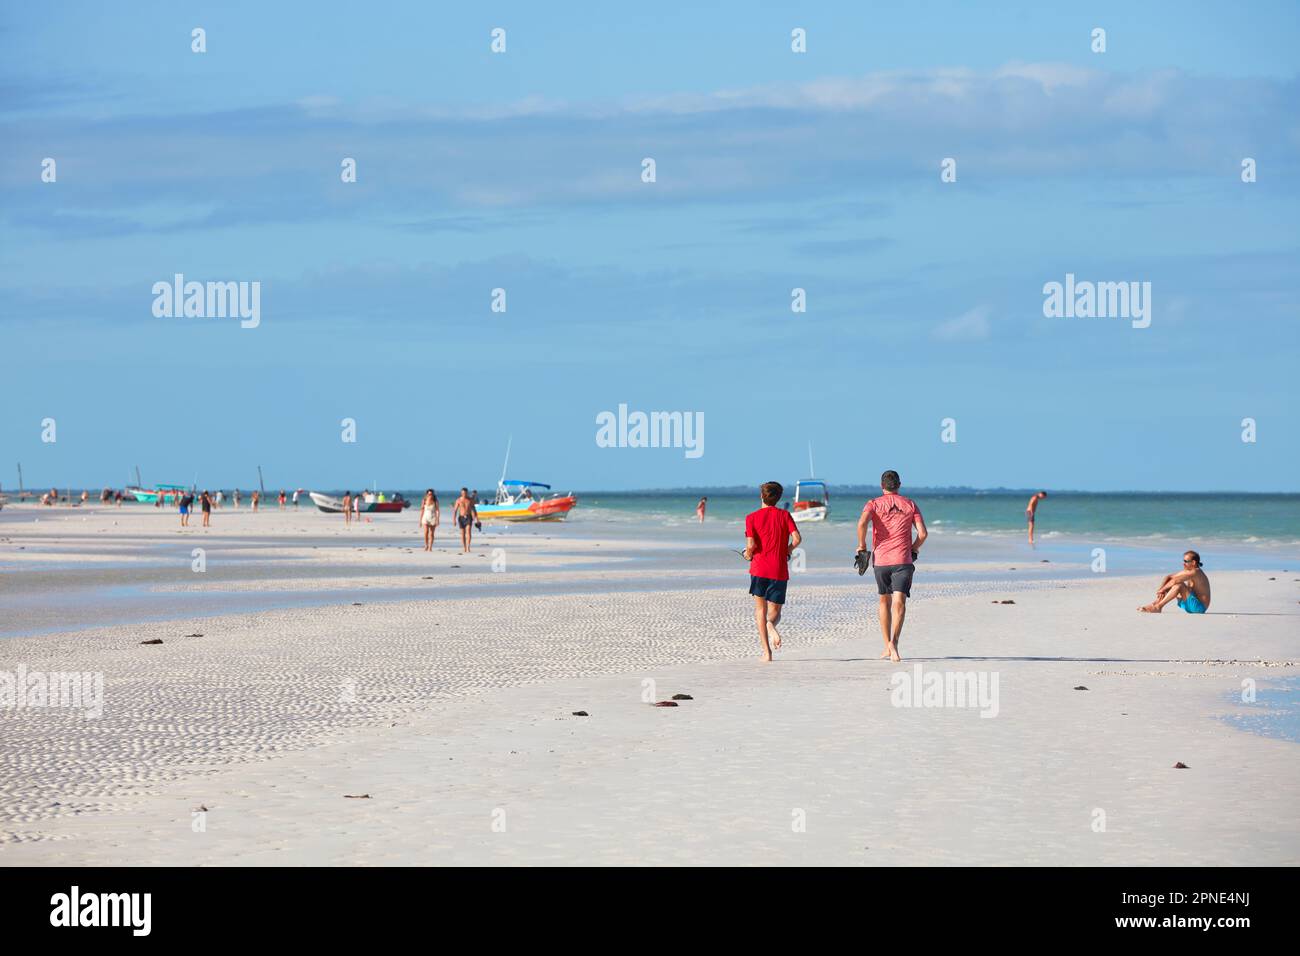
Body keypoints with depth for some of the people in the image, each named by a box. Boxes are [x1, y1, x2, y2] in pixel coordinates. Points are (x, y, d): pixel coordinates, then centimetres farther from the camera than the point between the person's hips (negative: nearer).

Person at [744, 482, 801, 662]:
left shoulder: (752, 517, 0)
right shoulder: (784, 515, 4)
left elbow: (751, 545, -10)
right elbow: (797, 539, -8)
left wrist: (748, 555, 12)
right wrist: (787, 551, 11)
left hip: (759, 568, -1)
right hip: (780, 570, 1)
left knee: (760, 609, 11)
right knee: (775, 610, 12)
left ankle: (767, 652, -1)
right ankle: (772, 624, -27)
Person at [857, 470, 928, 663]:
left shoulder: (874, 504, 3)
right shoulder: (910, 505, 7)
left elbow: (862, 523, -16)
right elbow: (922, 533, 0)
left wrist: (861, 546, -3)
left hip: (881, 560, 1)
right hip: (903, 560, -1)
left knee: (884, 602, 18)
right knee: (899, 602, -10)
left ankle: (887, 646, 22)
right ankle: (893, 642, -31)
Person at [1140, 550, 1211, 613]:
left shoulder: (1195, 572, -20)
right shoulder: (1186, 572, 8)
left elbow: (1174, 581, -25)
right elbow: (1168, 577, 10)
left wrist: (1162, 590, -14)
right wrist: (1161, 589, -6)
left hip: (1200, 607, -9)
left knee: (1179, 585, -25)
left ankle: (1158, 606, -21)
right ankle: (1155, 604, -3)